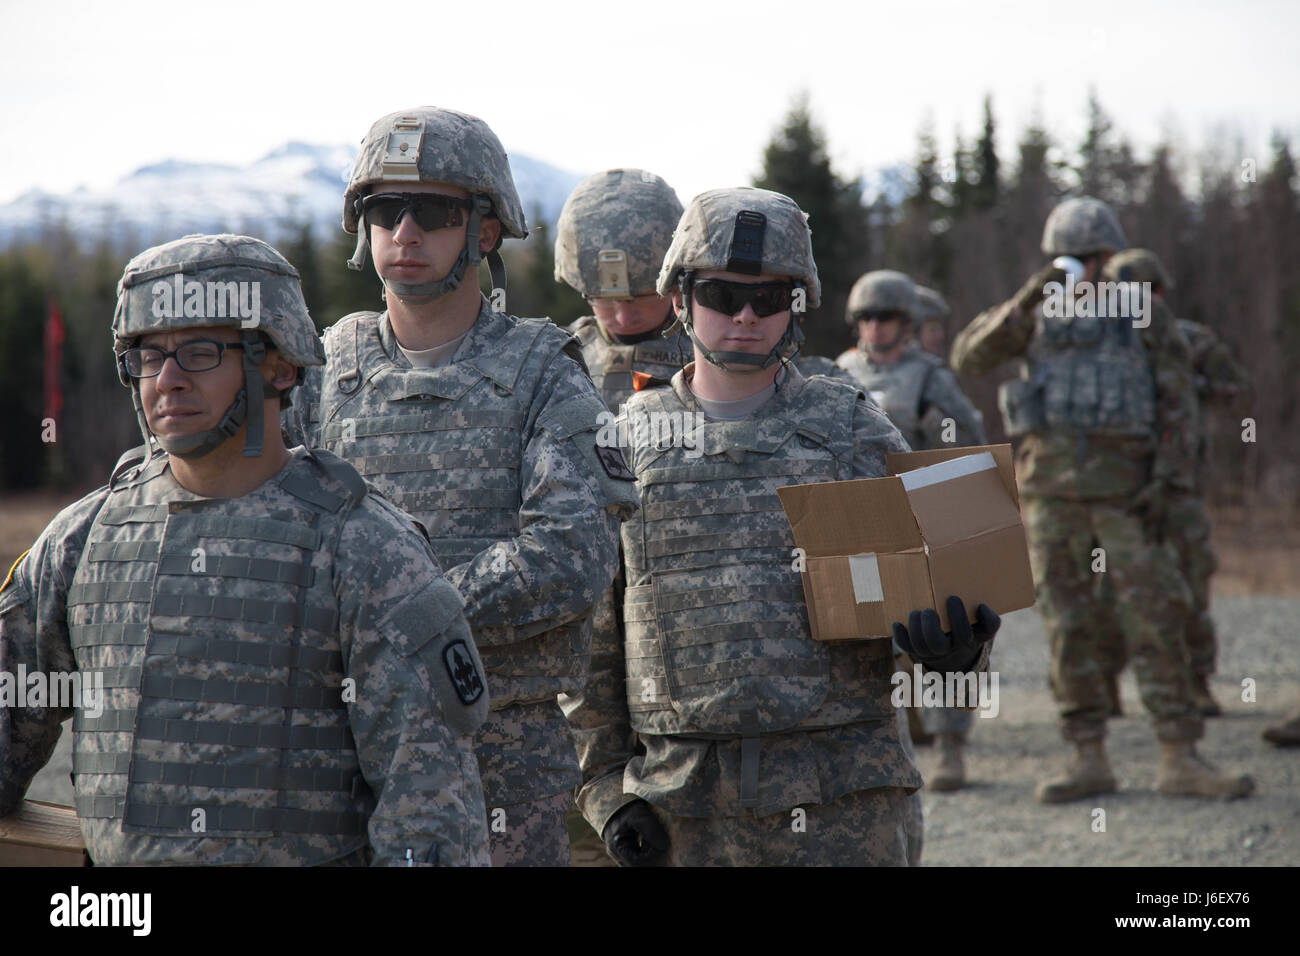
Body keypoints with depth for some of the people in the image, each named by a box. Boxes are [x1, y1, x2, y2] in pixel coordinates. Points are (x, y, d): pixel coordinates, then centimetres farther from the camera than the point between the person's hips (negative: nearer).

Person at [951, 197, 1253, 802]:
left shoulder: (1146, 317, 4)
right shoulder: (1037, 315, 9)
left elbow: (1178, 405, 1)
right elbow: (969, 358, -4)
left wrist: (1168, 483, -11)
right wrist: (1025, 304, -17)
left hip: (1123, 490, -2)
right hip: (1051, 489, 2)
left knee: (1155, 620, -7)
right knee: (1069, 627, 2)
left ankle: (1179, 762, -4)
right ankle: (1089, 763, 7)